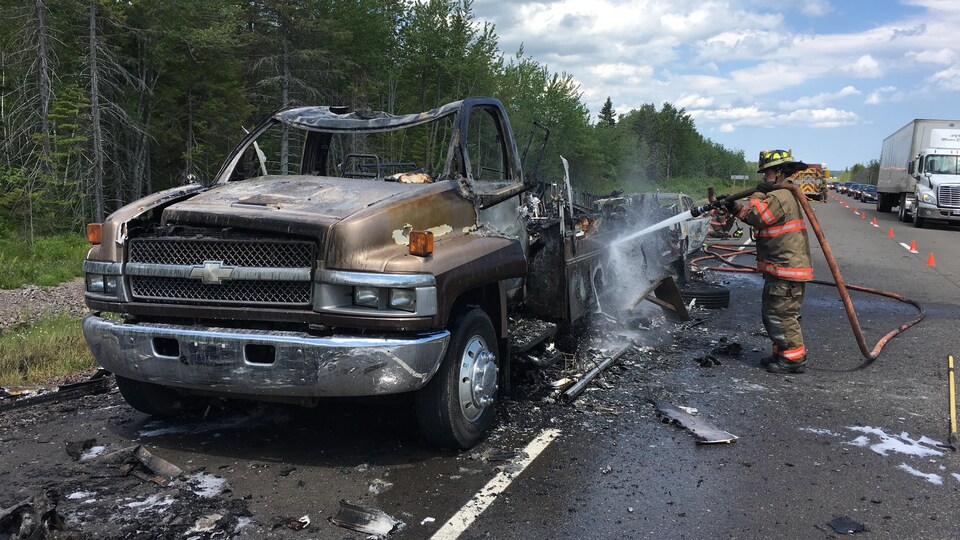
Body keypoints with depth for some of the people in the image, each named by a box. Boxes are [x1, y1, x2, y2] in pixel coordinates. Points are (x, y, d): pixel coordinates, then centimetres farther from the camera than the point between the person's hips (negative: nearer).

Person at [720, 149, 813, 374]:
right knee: (771, 312, 17)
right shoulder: (780, 195, 18)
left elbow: (756, 217, -22)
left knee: (780, 314, -7)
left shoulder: (781, 196, -16)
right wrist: (735, 207, 12)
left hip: (787, 269, -11)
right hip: (781, 269, 11)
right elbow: (756, 216, 22)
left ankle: (794, 359, 0)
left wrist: (758, 194, -10)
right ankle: (783, 353, 25)